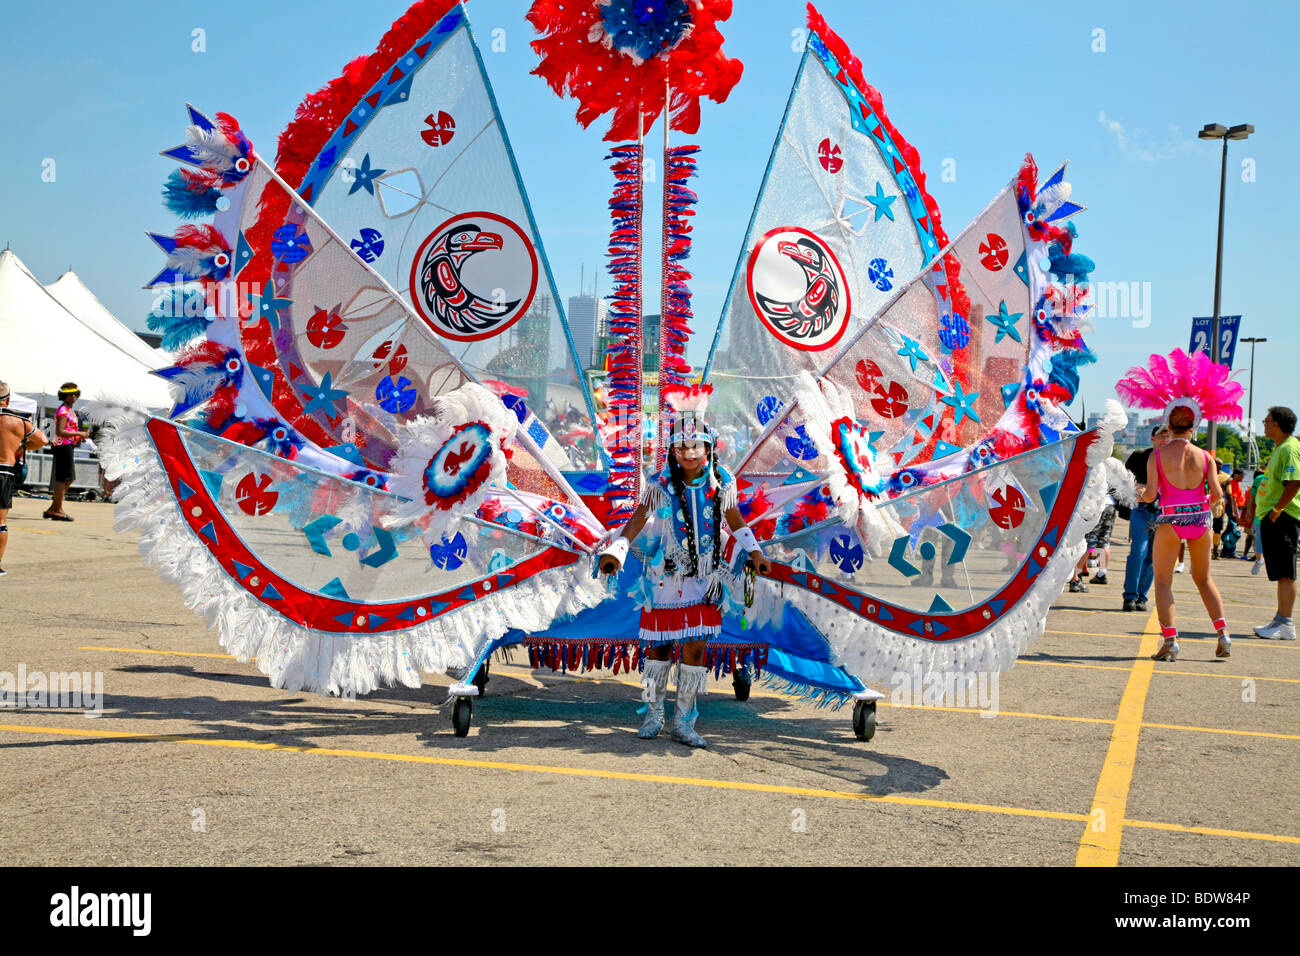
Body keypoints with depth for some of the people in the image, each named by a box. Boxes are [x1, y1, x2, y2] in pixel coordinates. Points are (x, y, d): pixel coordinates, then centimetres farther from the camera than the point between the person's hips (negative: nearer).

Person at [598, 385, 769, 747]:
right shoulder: (660, 484, -9)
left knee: (696, 648, -1)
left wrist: (754, 551, 9)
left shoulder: (722, 482, -3)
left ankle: (684, 723, 11)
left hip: (704, 578, 1)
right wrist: (616, 551, -14)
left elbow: (734, 519, 13)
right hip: (666, 577, -1)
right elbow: (638, 519, -2)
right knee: (658, 647, 5)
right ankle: (653, 714, 24)